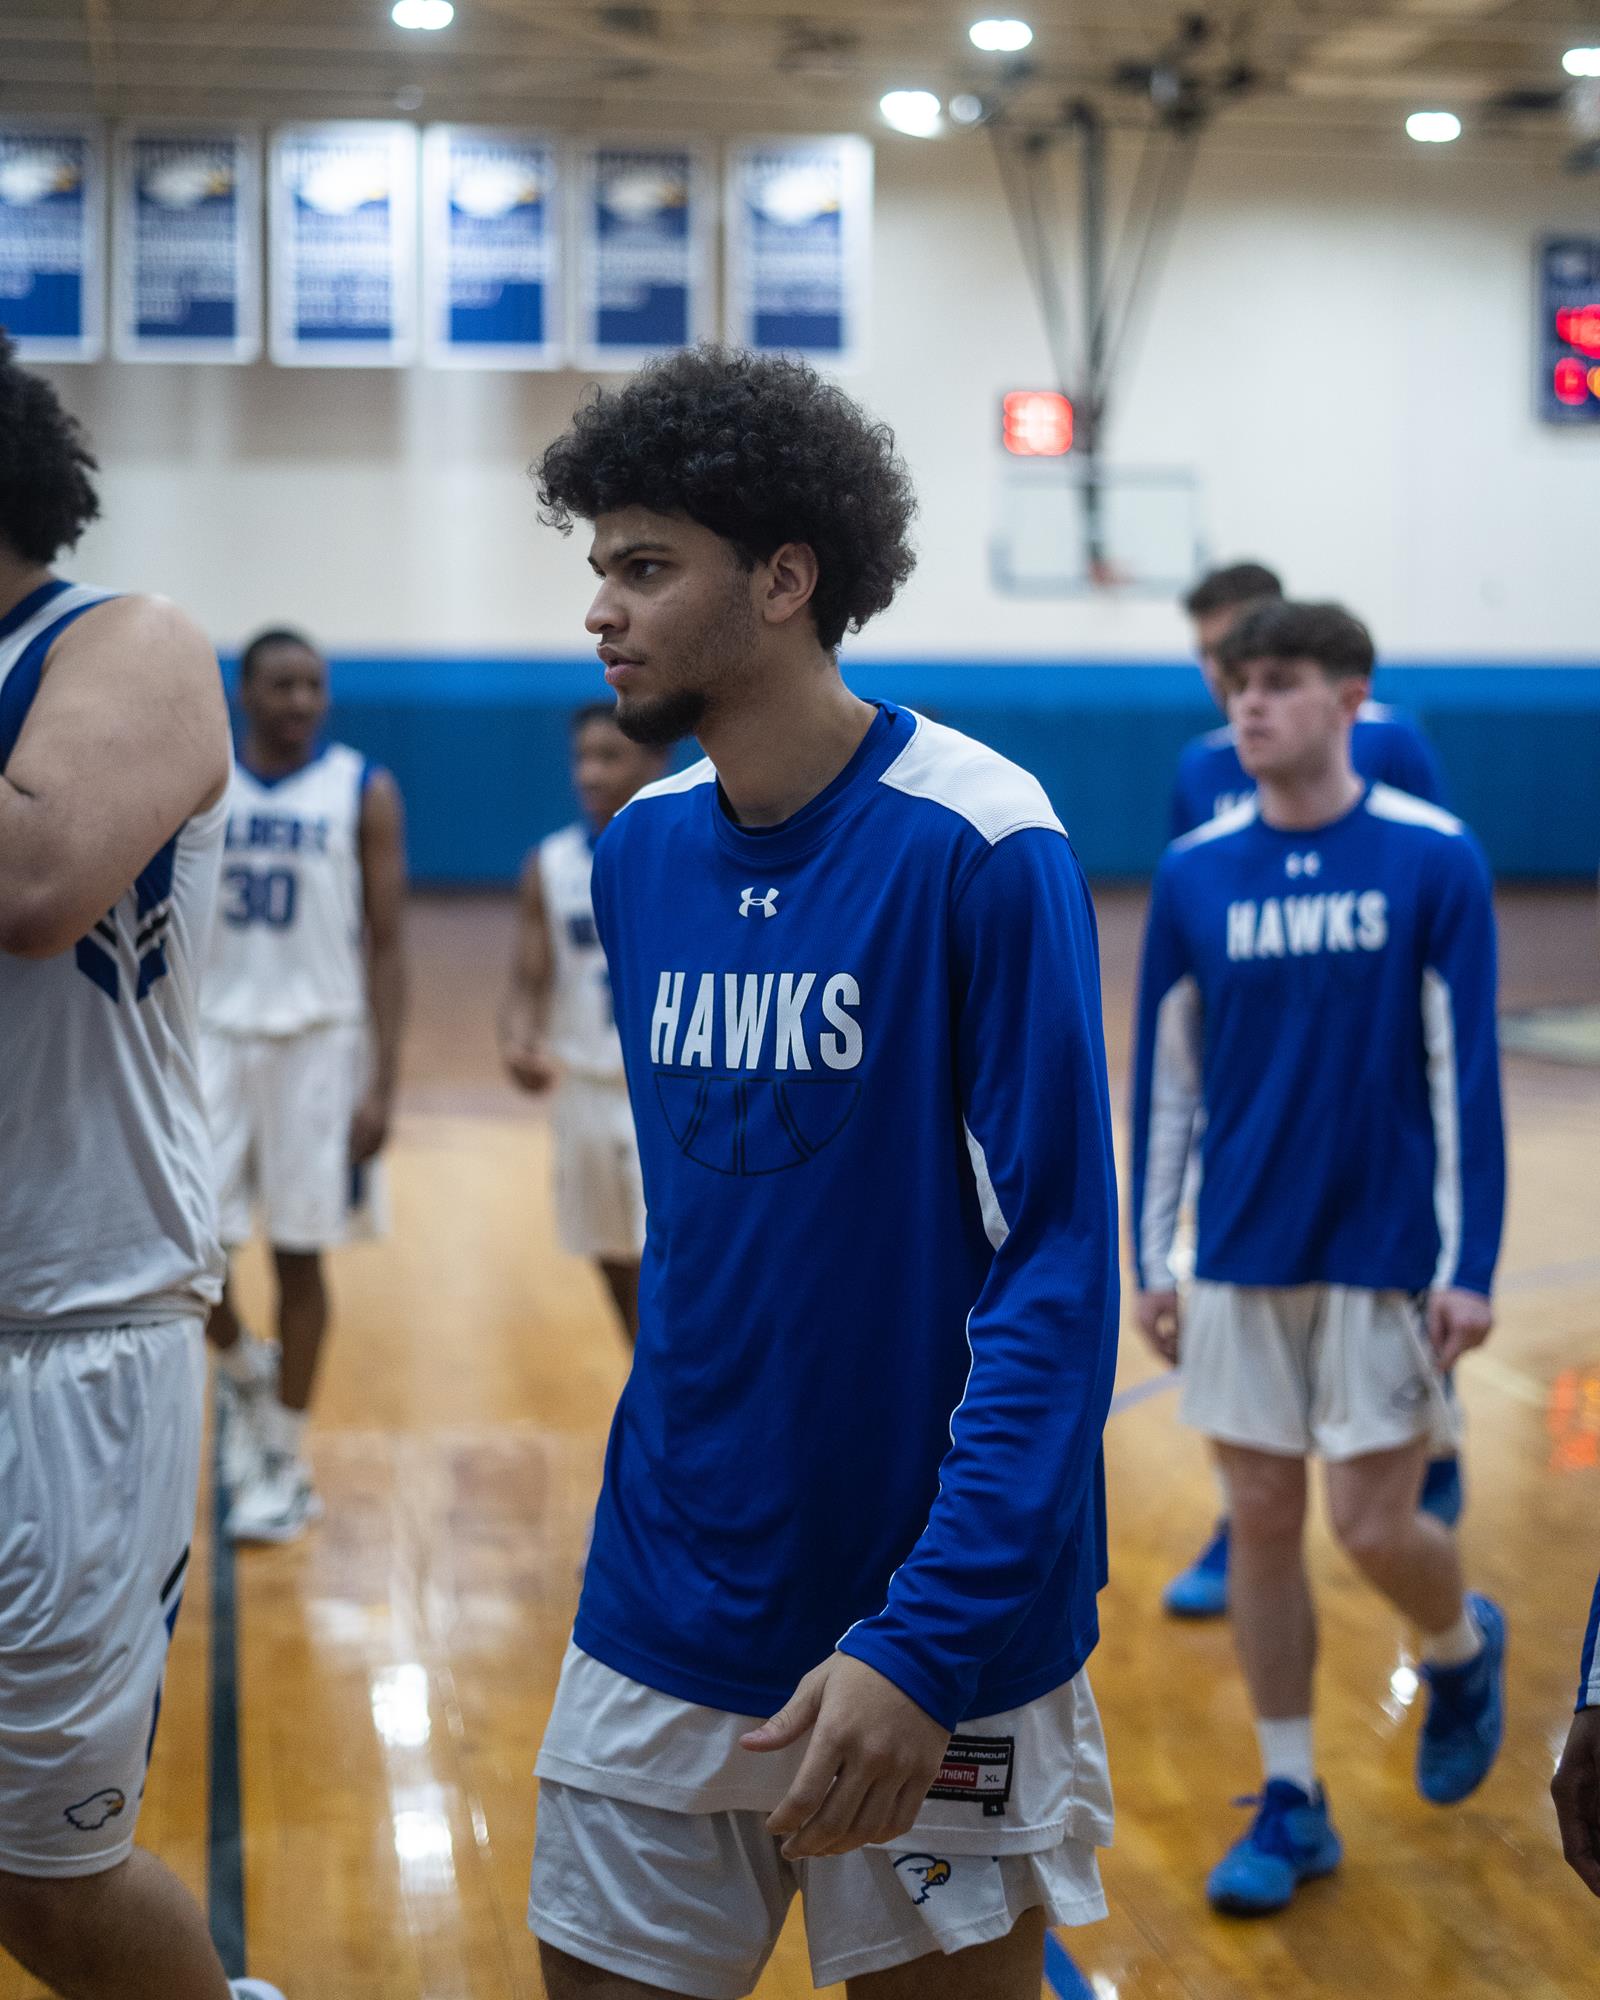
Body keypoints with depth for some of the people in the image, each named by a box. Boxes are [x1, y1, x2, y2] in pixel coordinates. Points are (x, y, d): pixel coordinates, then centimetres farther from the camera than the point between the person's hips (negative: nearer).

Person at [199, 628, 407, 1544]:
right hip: (214, 1035, 2)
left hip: (319, 1041, -2)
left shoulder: (365, 791, -3)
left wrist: (383, 1085, -10)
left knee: (300, 1254, 5)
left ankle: (287, 1463, 18)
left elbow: (387, 944, -4)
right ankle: (244, 1369, 26)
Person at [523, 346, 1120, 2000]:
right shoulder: (637, 851, 4)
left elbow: (1057, 1273, -17)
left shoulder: (975, 843, -15)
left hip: (938, 1631, -5)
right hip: (663, 1616, 5)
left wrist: (929, 1641, -24)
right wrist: (688, 1477, 14)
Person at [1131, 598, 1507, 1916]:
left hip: (1385, 1252, -3)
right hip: (1241, 1258, 3)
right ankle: (1294, 1803, 20)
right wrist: (1151, 1258, 5)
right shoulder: (1194, 873, 0)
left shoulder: (1433, 861, -7)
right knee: (1264, 1521, 6)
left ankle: (1464, 1648, 34)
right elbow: (1165, 1075, 6)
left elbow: (1467, 1072, -7)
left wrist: (1469, 1266, -10)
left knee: (1376, 1530, -1)